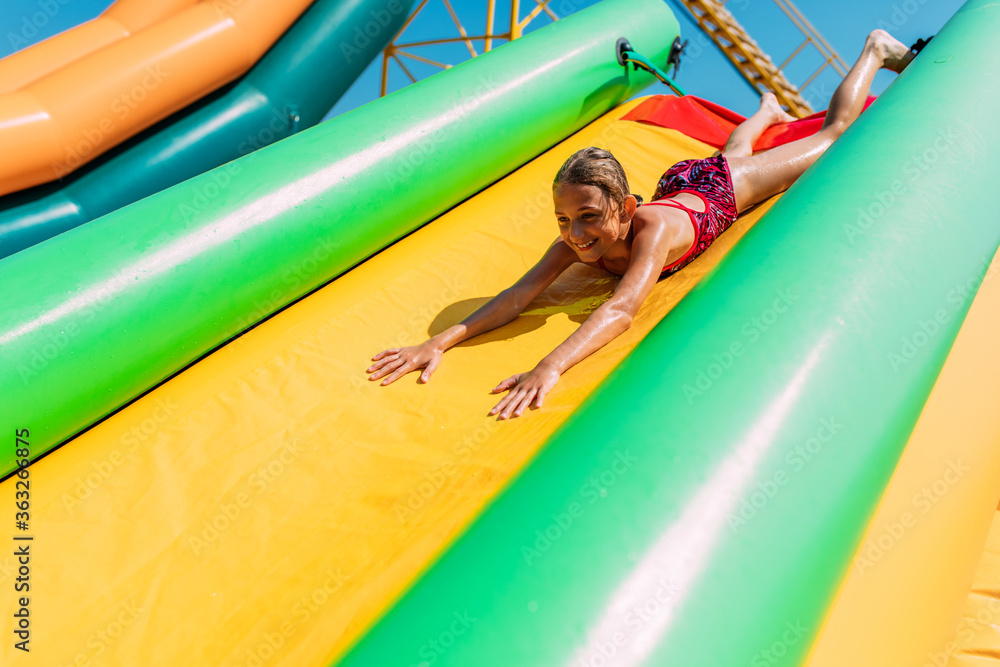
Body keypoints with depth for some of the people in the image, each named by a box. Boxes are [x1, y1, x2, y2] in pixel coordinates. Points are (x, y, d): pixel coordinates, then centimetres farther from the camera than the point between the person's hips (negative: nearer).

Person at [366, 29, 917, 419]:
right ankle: (768, 108, 70)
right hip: (678, 183, 4)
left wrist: (552, 365, -77)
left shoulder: (651, 229, -49)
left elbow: (623, 308, -64)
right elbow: (521, 293, -44)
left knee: (833, 134, 20)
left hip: (723, 187, -4)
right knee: (732, 151, 39)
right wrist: (441, 340, -57)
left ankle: (875, 49, 45)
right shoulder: (576, 240, -35)